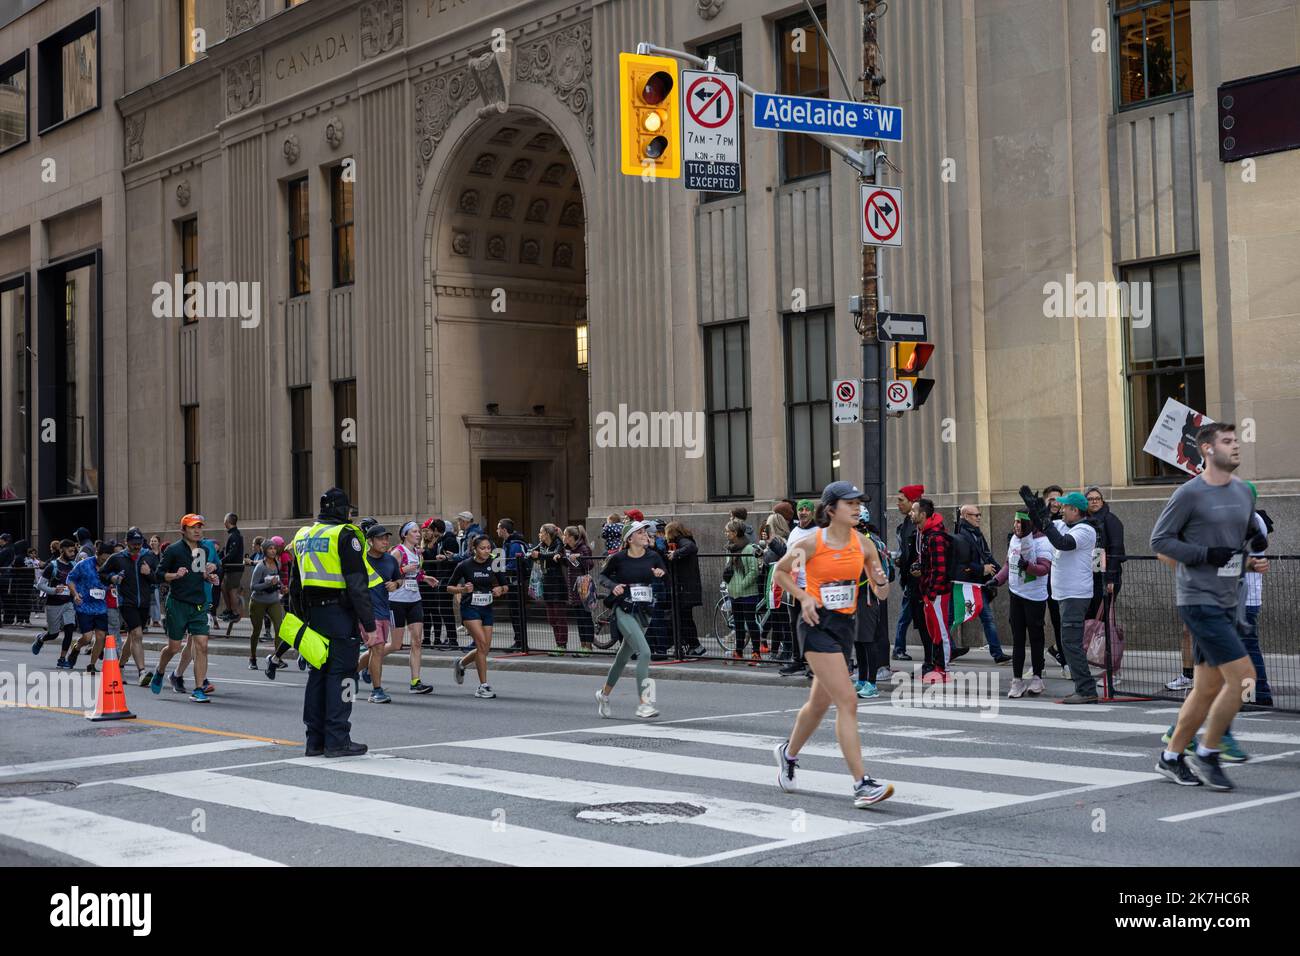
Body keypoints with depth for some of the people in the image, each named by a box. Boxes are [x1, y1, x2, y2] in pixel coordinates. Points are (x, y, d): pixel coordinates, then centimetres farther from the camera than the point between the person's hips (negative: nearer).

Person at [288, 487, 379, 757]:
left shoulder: (303, 536, 14)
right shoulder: (345, 535, -10)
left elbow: (295, 583, 19)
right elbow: (358, 583, -15)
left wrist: (301, 618, 25)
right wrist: (368, 624, -14)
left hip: (314, 613, 8)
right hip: (340, 613, -8)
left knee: (318, 674, 13)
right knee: (340, 674, -4)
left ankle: (315, 740, 16)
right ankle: (337, 740, -5)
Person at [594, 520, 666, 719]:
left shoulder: (653, 557, 2)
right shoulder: (618, 558, -7)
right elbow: (601, 576, 7)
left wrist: (661, 574, -10)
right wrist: (613, 585, -12)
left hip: (643, 612, 5)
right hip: (624, 611, -5)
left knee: (624, 656, 17)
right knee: (644, 651, -21)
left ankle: (604, 694, 38)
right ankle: (643, 704, -20)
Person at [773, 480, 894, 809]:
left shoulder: (863, 545, 3)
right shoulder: (811, 543, -9)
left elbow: (880, 594, 6)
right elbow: (780, 571, 6)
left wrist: (882, 582, -17)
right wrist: (803, 597, -9)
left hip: (846, 625, 6)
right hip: (818, 624, -6)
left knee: (820, 702, 19)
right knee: (847, 701, -16)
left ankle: (789, 753, 46)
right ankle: (862, 785, -16)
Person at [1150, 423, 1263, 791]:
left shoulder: (1243, 492, 12)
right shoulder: (1189, 493, -10)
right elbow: (1159, 540, -8)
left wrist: (1257, 545, 0)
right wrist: (1207, 555, -16)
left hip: (1226, 603, 8)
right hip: (1198, 601, -8)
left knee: (1208, 688, 11)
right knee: (1243, 676, -13)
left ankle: (1172, 757, 24)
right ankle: (1207, 754, 2)